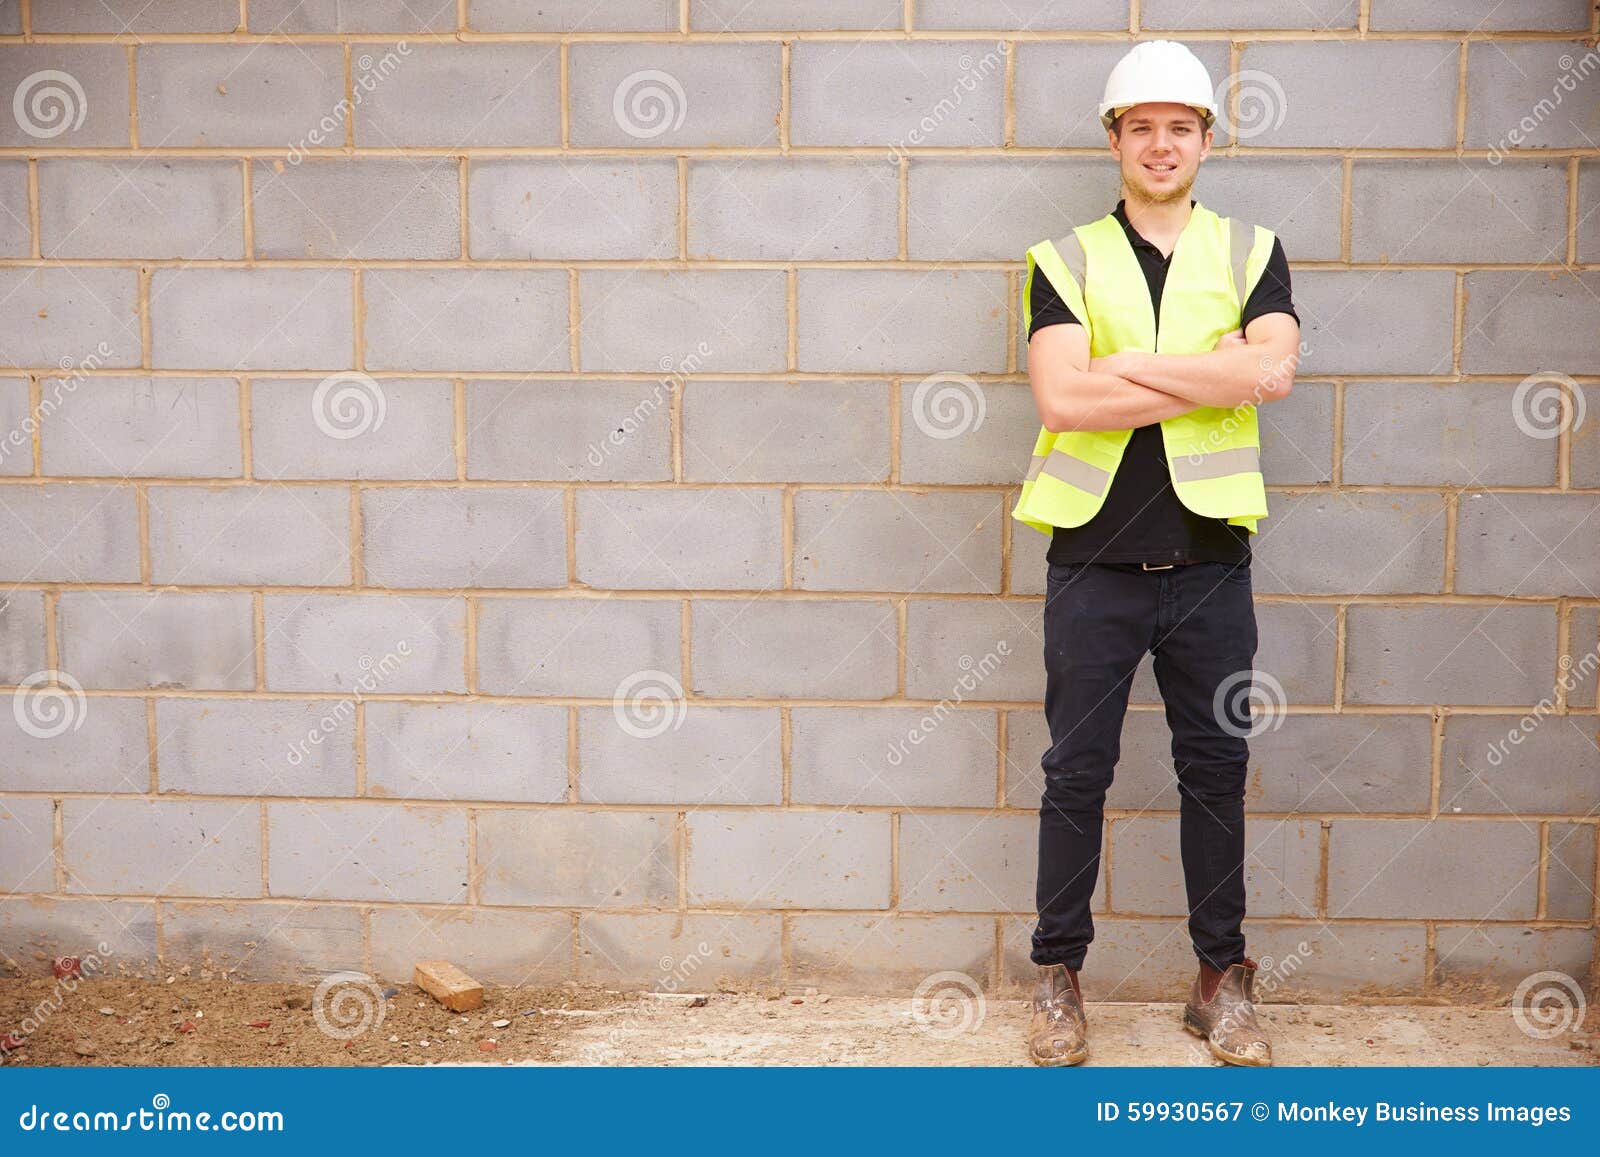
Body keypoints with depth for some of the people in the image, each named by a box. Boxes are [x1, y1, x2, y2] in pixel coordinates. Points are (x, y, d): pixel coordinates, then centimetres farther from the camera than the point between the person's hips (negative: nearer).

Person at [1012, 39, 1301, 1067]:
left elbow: (1272, 372, -12)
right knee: (1077, 773, 5)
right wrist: (1210, 379, -11)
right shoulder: (1068, 260, 4)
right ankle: (1060, 975, 18)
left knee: (1216, 770, 9)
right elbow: (1061, 399, -13)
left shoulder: (1250, 253, 8)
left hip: (1209, 559, 1)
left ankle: (1222, 976, 22)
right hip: (1095, 559, -1)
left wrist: (1128, 365, -13)